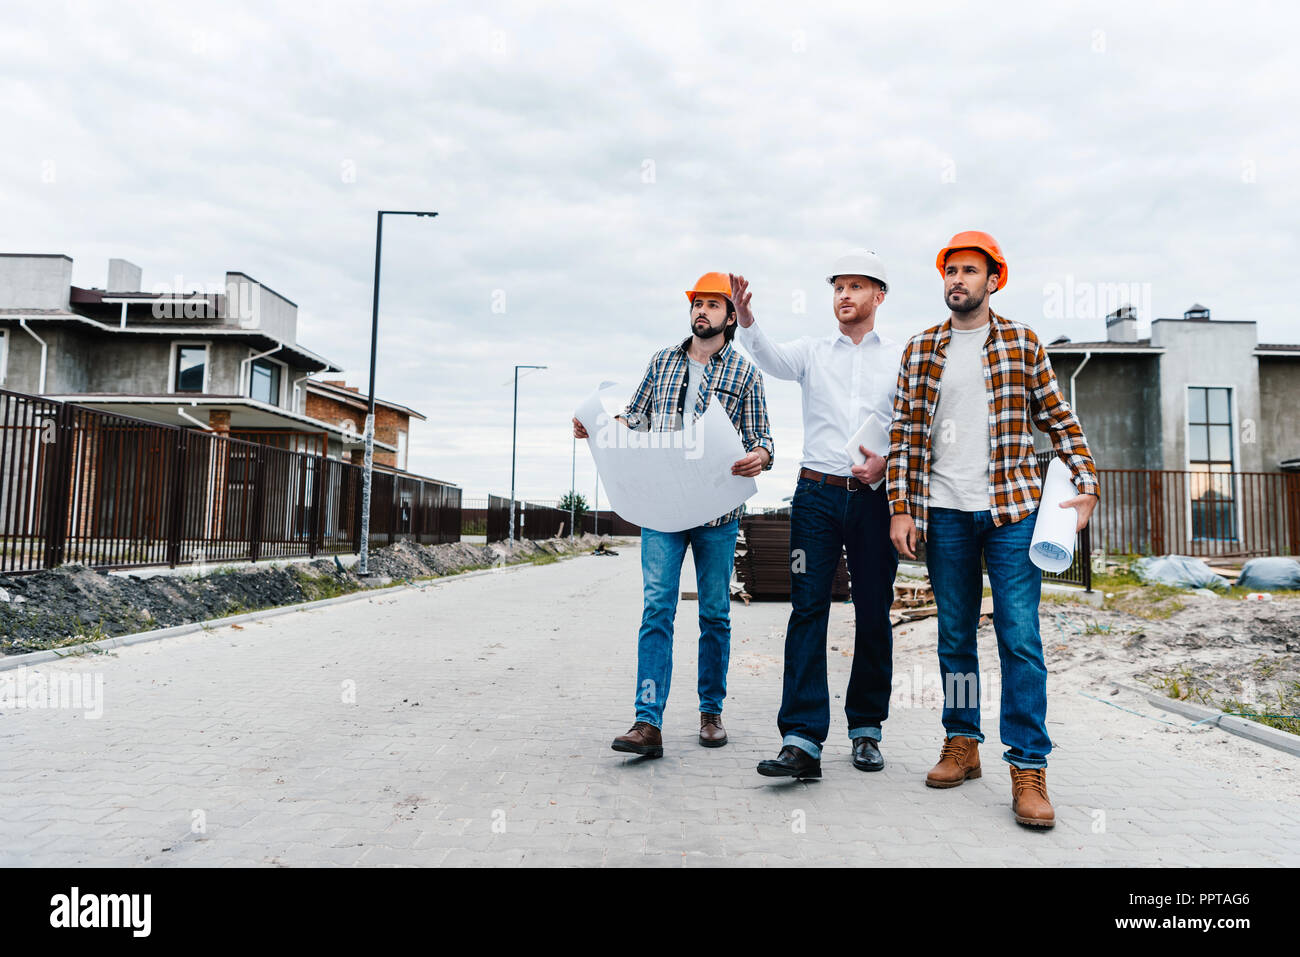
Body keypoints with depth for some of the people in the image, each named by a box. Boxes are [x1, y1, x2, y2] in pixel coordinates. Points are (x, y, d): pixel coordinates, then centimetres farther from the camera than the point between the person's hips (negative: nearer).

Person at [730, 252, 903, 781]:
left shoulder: (901, 358, 10)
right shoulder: (813, 350, 11)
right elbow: (773, 360, -10)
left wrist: (888, 463, -12)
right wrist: (746, 320, -29)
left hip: (875, 498, 1)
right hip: (818, 494, 0)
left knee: (874, 615, 6)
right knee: (807, 611, -7)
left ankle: (865, 728, 22)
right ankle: (802, 740, -7)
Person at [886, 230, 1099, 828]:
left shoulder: (1022, 344, 7)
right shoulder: (919, 351, 9)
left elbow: (1059, 420, 7)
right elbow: (902, 435, 7)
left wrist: (1088, 487, -4)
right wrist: (900, 508, -1)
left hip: (1011, 510, -2)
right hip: (944, 514, 2)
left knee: (1020, 639, -5)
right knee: (955, 637, 10)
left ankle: (1028, 768, 2)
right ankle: (961, 744, 23)